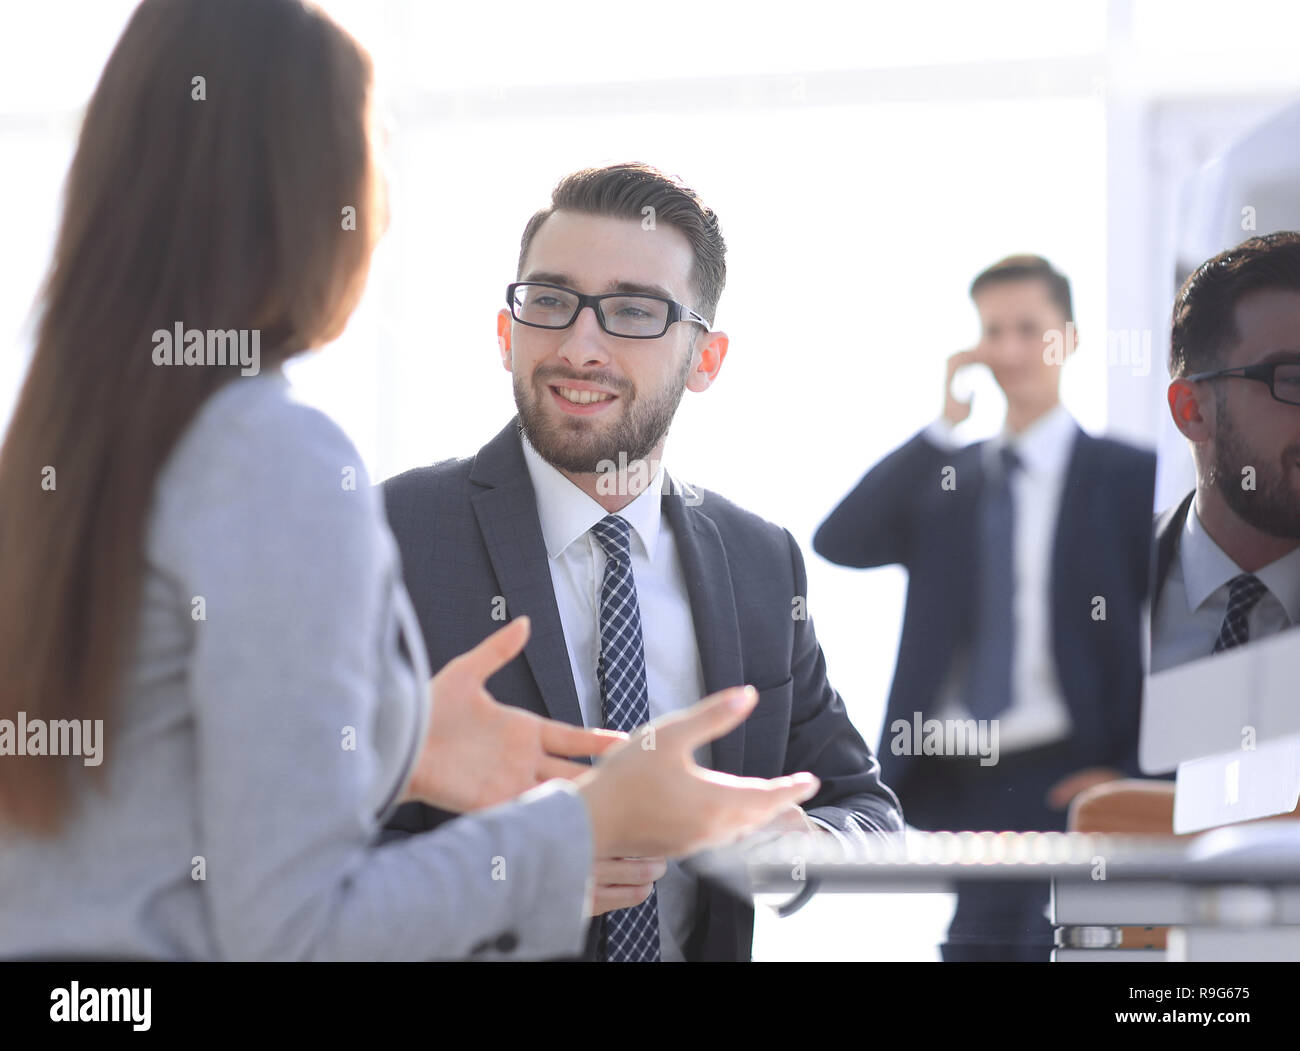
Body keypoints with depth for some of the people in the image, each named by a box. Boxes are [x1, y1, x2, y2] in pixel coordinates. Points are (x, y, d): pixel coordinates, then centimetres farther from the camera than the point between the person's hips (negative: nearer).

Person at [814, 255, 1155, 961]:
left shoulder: (1130, 476, 5)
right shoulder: (944, 477, 15)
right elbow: (838, 544, -2)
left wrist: (1136, 772, -9)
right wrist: (942, 427, -6)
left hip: (1062, 781, -4)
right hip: (952, 781, 4)